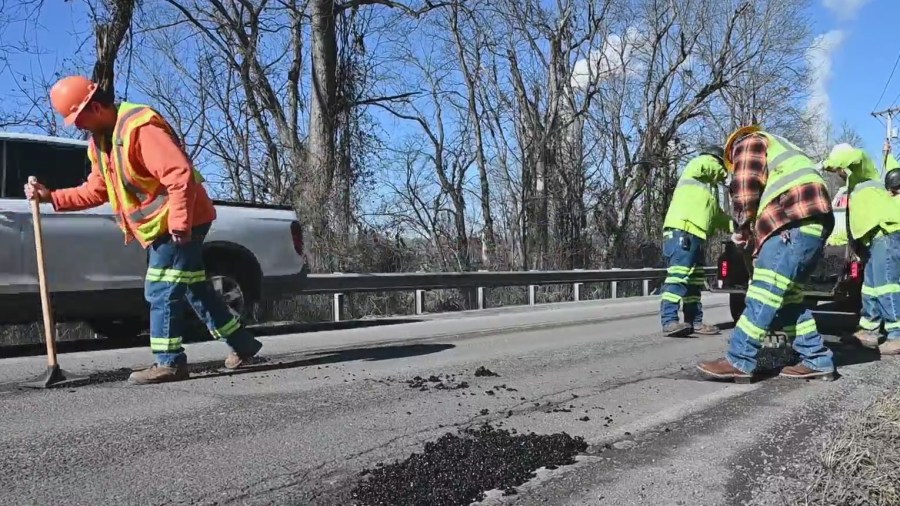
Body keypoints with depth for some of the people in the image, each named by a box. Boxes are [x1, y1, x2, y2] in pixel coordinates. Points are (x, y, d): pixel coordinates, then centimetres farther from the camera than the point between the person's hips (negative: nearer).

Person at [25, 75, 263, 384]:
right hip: (160, 226, 10)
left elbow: (180, 174, -26)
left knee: (162, 293, -8)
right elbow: (97, 190, 17)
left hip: (179, 224, -10)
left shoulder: (139, 127, -19)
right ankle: (243, 346, 22)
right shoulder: (100, 141, 13)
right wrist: (52, 197, 8)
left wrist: (179, 224, -26)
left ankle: (169, 363, 1)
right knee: (195, 289, 13)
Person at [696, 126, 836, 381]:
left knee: (765, 295, -13)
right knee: (788, 295, 13)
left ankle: (739, 361, -14)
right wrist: (754, 231, 23)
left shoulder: (748, 143, 14)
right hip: (812, 222, 9)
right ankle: (816, 360, 10)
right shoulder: (779, 152, 40)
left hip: (795, 221, -9)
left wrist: (741, 227, 7)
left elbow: (745, 186, -2)